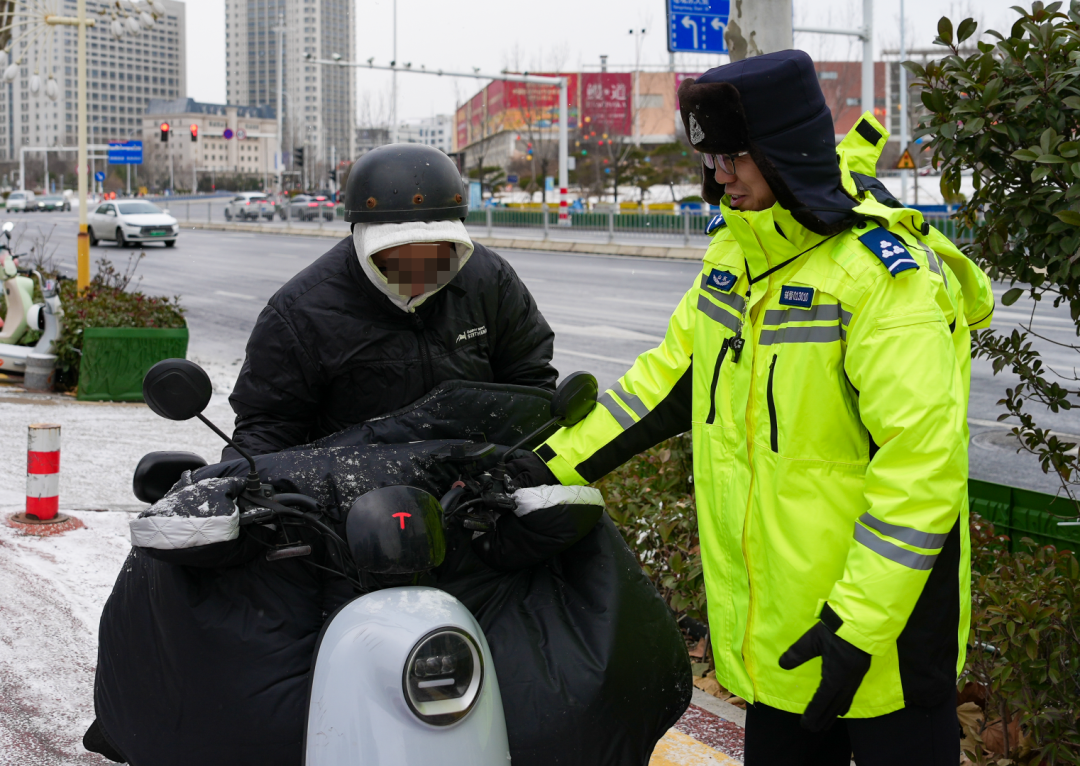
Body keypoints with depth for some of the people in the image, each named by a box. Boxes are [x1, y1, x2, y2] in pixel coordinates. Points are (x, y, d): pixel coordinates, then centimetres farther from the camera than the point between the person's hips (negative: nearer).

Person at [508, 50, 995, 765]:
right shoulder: (737, 252, 6)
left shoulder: (887, 274, -21)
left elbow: (923, 461, -25)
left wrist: (860, 622, -26)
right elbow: (671, 374, 15)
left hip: (880, 618, -7)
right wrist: (556, 463, 8)